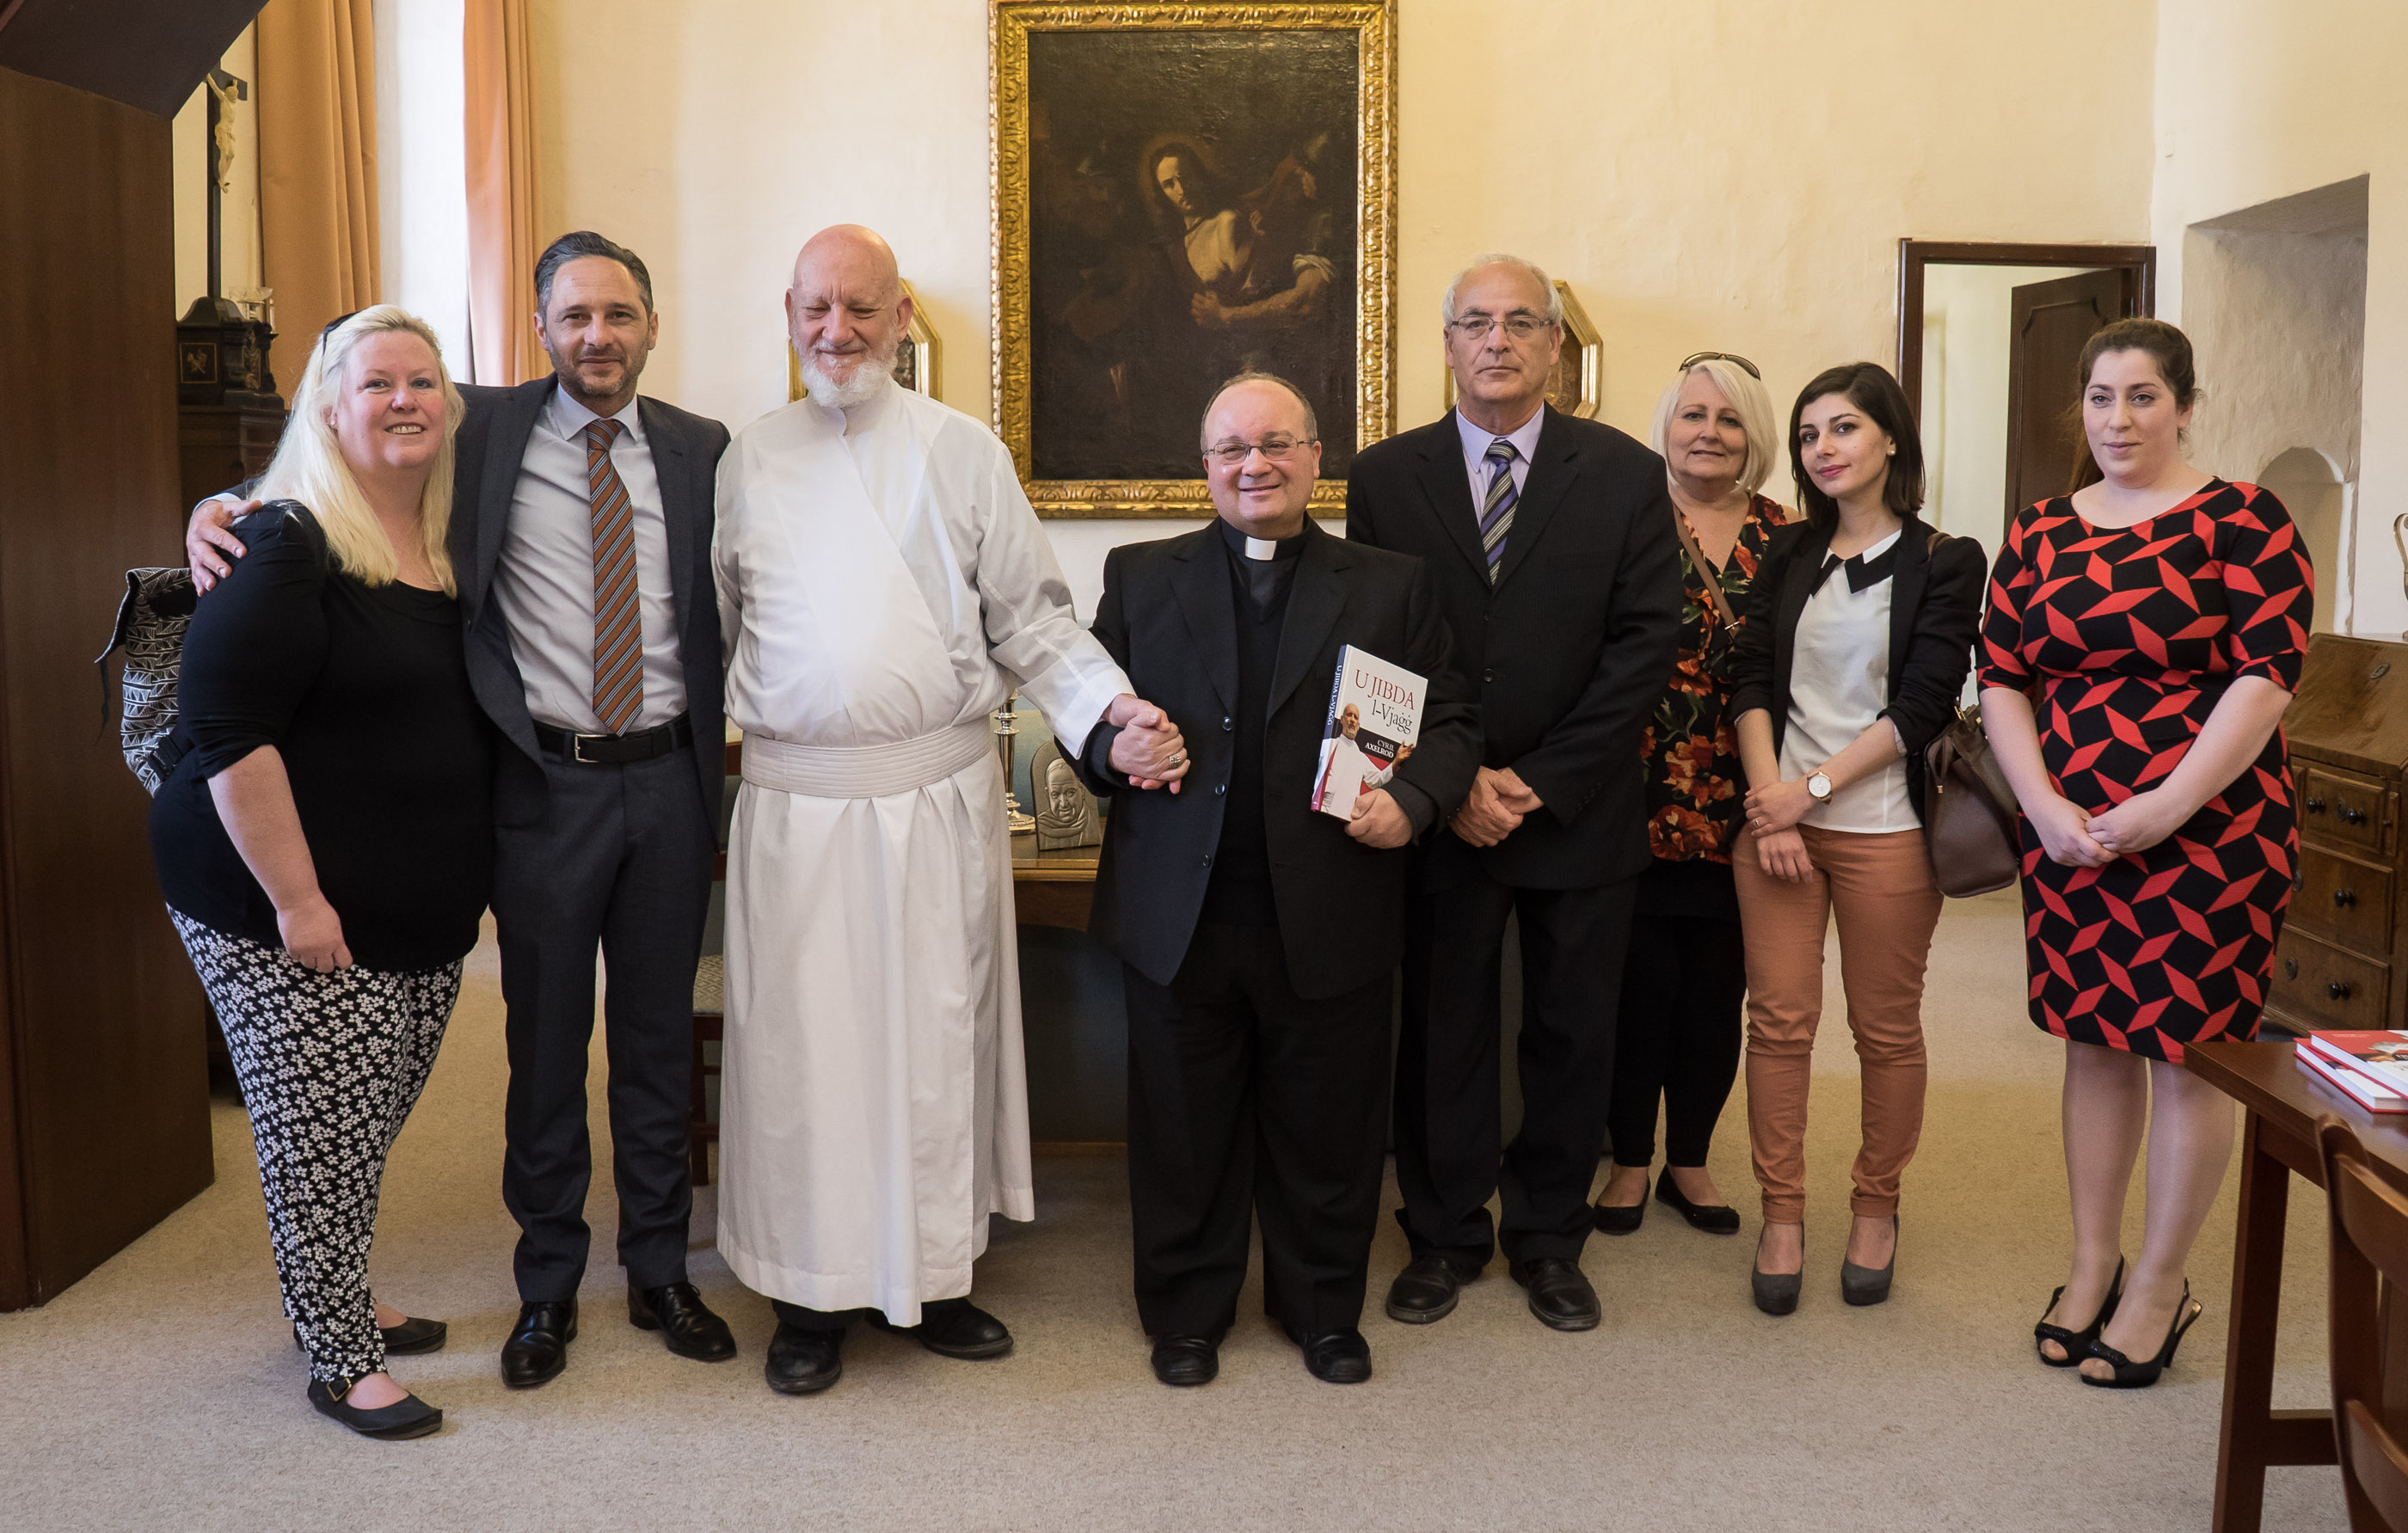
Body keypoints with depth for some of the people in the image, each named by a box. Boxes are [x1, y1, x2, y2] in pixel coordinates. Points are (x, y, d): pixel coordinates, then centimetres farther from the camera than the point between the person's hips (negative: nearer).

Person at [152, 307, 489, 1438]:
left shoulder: (454, 548, 9)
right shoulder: (285, 548, -14)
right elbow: (227, 733, -20)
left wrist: (469, 880, 15)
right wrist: (297, 900, -21)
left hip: (423, 914, 7)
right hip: (292, 919, -7)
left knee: (368, 1129, 16)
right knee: (319, 1135, 2)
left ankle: (344, 1305, 35)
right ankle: (339, 1365, 16)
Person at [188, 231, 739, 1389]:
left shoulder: (699, 450, 5)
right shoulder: (484, 432, -1)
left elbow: (729, 616, 8)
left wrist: (716, 775, 3)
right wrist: (221, 513, -15)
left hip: (667, 781, 2)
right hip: (546, 783, -2)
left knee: (659, 1036, 13)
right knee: (546, 1044, 8)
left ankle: (659, 1272, 28)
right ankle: (548, 1289, 25)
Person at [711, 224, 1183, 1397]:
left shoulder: (963, 453, 4)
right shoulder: (750, 459, 9)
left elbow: (1032, 620, 3)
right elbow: (718, 627, 13)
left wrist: (1118, 713, -11)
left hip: (936, 794, 0)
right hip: (794, 802, 1)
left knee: (934, 1036, 7)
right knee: (800, 1040, 4)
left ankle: (934, 1275, 23)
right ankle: (811, 1292, 19)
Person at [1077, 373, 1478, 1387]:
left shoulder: (1391, 587, 8)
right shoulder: (1140, 577, 10)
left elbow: (1449, 725, 6)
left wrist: (1412, 799, -14)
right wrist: (1113, 748, -12)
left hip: (1330, 916, 0)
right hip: (1178, 915, 0)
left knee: (1327, 1132, 12)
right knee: (1184, 1131, 11)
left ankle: (1324, 1311, 32)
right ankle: (1187, 1312, 30)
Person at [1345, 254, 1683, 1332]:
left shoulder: (1625, 475, 0)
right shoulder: (1385, 477, 2)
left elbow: (1646, 641, -5)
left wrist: (1543, 784, -11)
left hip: (1582, 813, 0)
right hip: (1437, 812, 0)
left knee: (1573, 1039, 10)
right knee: (1439, 1032, 9)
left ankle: (1548, 1238, 27)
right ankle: (1444, 1235, 26)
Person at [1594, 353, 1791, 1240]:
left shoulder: (1783, 537, 7)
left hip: (1735, 807, 3)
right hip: (1639, 796, -3)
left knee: (1717, 987, 10)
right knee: (1639, 981, 4)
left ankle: (1690, 1161, 26)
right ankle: (1629, 1160, 20)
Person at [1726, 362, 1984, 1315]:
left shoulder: (1945, 562, 0)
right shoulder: (1788, 554, 11)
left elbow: (1922, 704, -8)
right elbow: (1750, 676, 5)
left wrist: (1815, 786, -13)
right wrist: (1768, 793, -10)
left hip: (1885, 826, -3)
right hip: (1777, 815, 3)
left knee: (1887, 1027, 5)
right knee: (1779, 1019, 2)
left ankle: (1876, 1209, 23)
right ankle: (1782, 1215, 13)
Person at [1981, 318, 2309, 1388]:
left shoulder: (2241, 521, -5)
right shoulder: (2040, 534, 9)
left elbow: (2267, 674, -13)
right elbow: (2002, 678, 5)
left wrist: (2168, 805, -20)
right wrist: (2044, 807, -9)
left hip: (2207, 828, -4)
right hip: (2071, 832, 4)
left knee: (2186, 1051, 4)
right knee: (2093, 1040, 13)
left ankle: (2160, 1284, 19)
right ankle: (2093, 1262, 27)